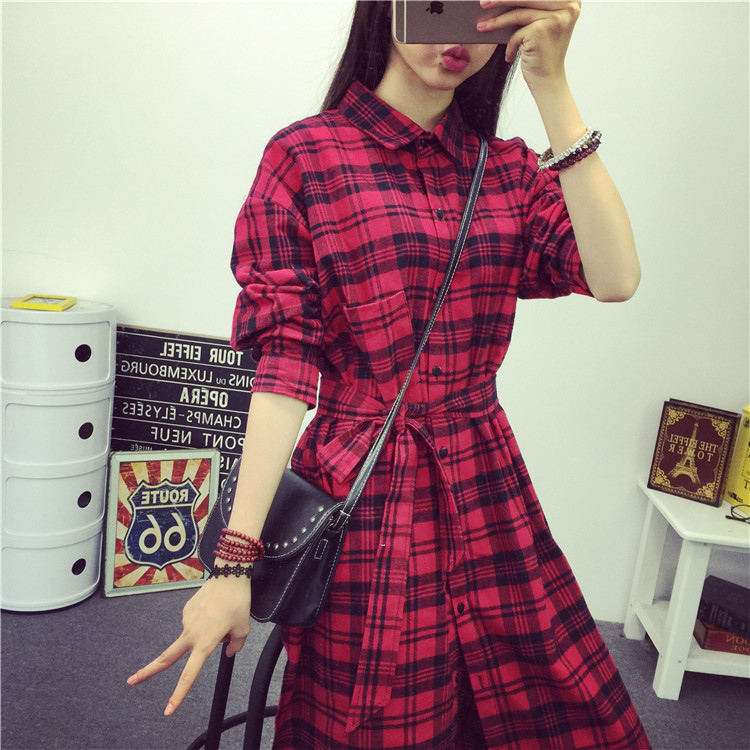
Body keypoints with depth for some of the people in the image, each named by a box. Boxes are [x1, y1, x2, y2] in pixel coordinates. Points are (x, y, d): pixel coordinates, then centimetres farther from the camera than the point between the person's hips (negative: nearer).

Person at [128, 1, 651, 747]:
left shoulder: (511, 169, 8)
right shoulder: (305, 155, -4)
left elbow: (615, 278, -10)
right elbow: (284, 365, -10)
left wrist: (551, 87, -13)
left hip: (487, 492, 4)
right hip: (364, 498, -4)